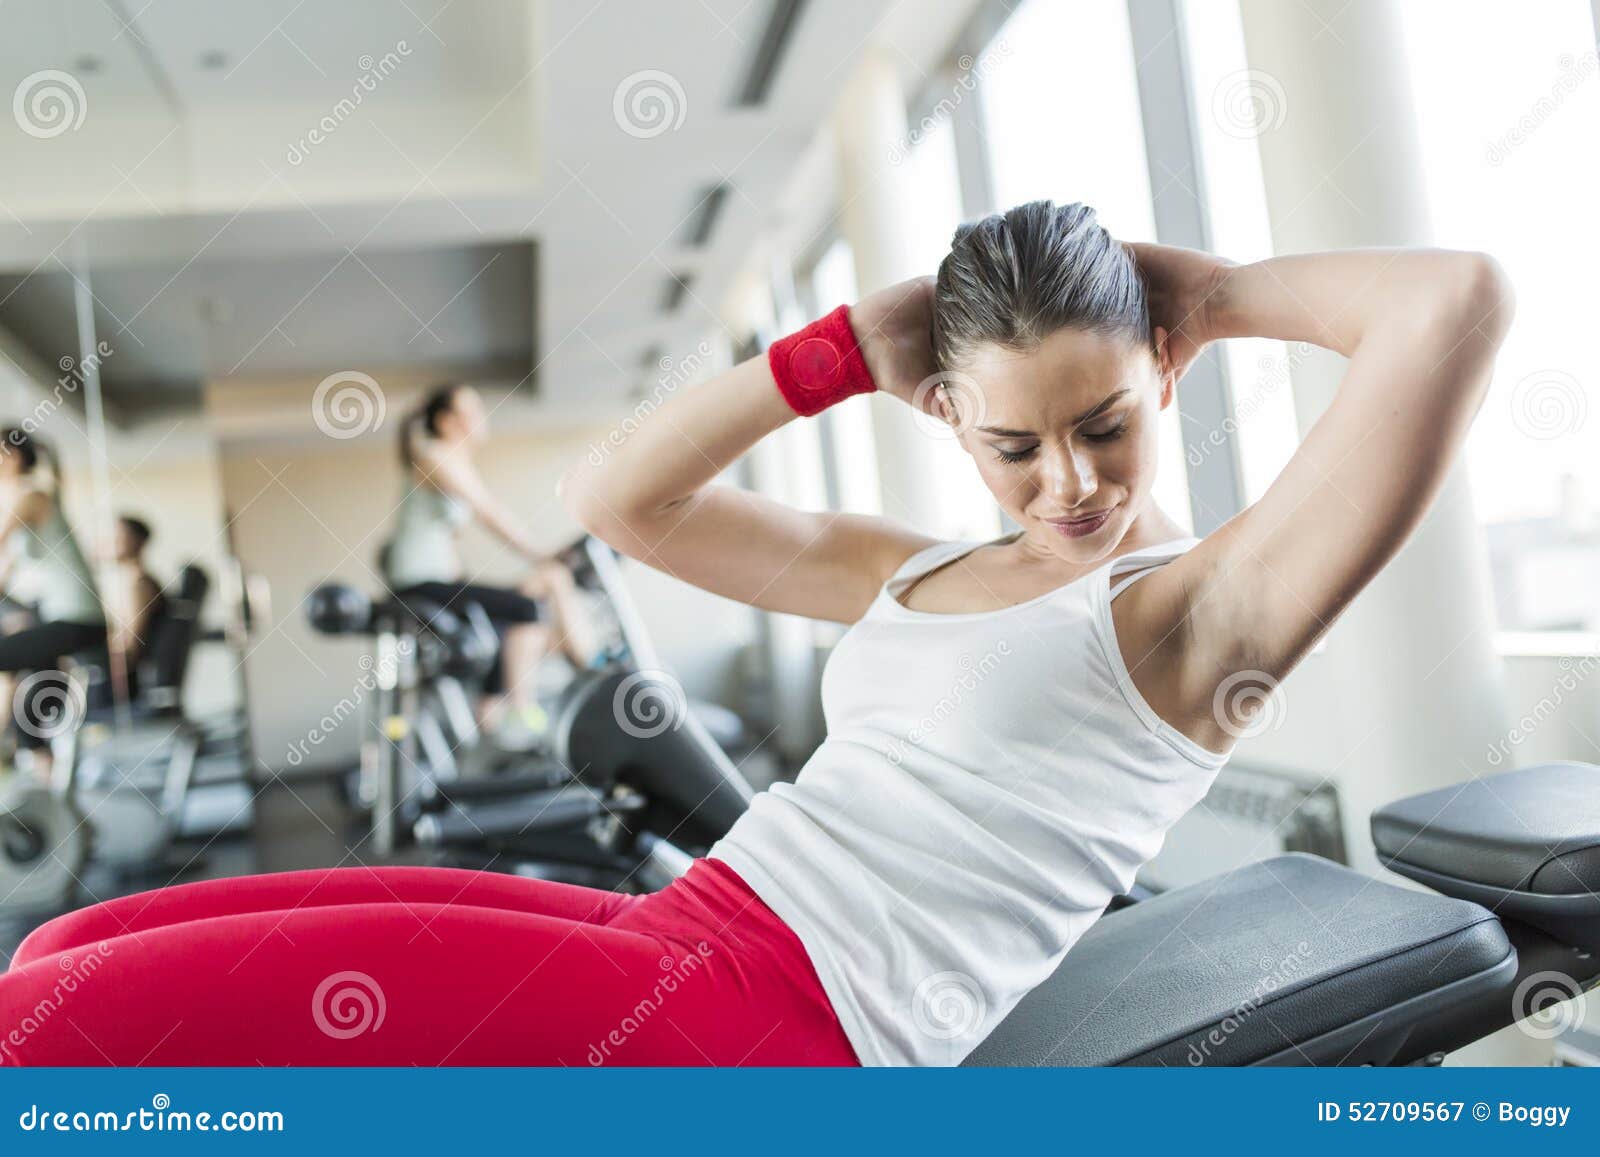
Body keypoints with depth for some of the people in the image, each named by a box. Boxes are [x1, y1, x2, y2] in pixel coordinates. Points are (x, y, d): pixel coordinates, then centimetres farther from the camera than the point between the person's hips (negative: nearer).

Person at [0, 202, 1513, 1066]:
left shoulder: (1196, 611, -1)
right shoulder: (906, 575, 19)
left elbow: (1459, 299, -12)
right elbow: (614, 500, 20)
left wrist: (1210, 287, 4)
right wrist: (847, 348, 14)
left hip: (776, 1021, -8)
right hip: (662, 933, 9)